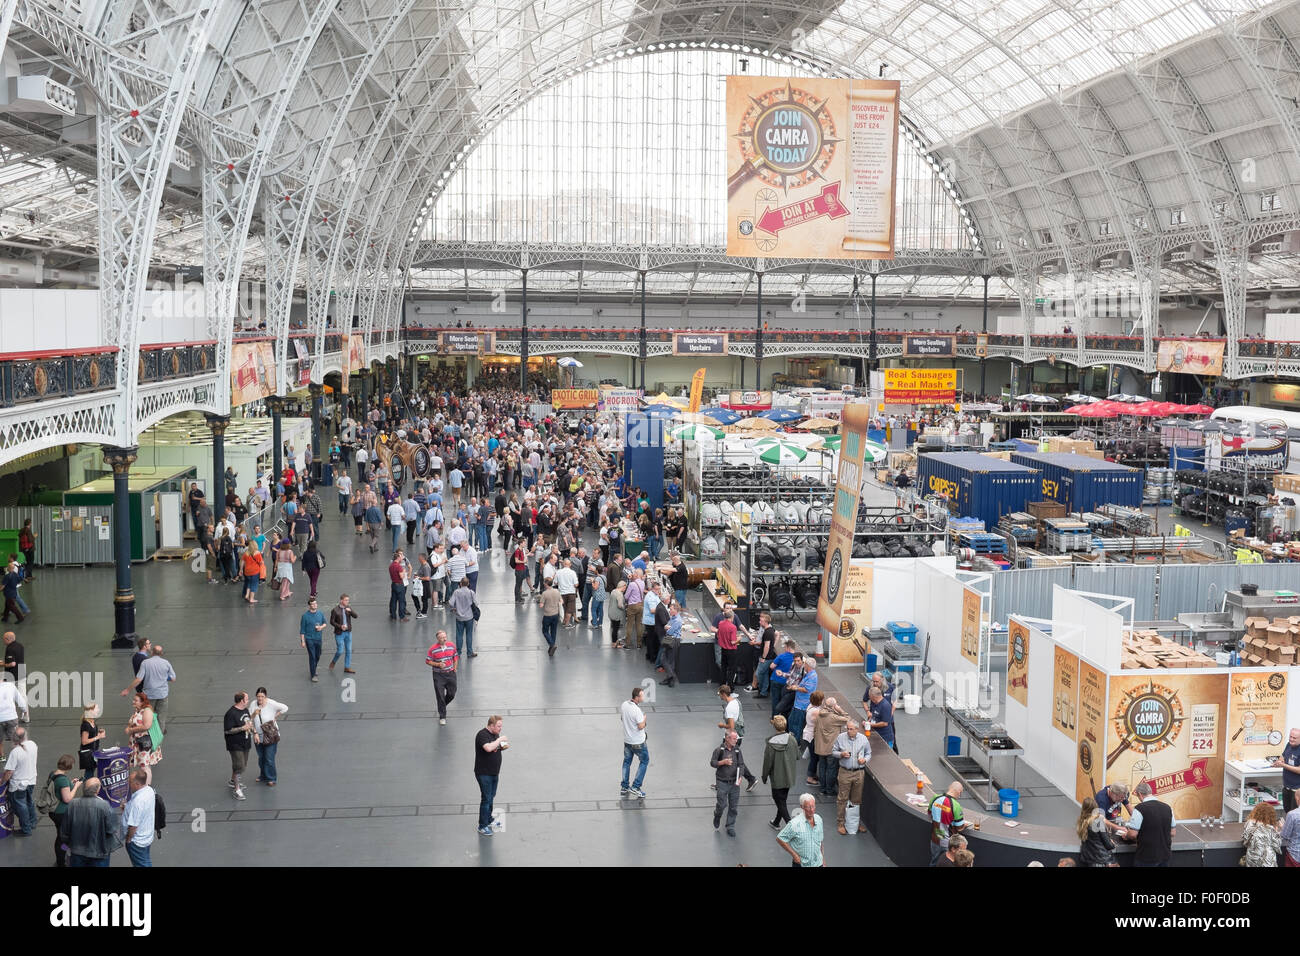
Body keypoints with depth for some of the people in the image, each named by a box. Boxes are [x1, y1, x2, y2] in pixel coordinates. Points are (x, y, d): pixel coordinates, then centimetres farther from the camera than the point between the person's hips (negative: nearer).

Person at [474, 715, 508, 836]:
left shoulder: (496, 734, 7)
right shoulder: (482, 735, -20)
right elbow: (488, 748, -36)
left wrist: (503, 746, 0)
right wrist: (500, 739, -26)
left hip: (494, 773, 9)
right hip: (484, 773, -9)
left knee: (491, 797, 19)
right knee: (486, 799, -5)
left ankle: (489, 820, 34)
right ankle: (482, 826, 4)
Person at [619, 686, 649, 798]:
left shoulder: (623, 705, -5)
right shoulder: (637, 710, -30)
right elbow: (641, 726, -24)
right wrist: (644, 718, -8)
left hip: (627, 739, 7)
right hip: (638, 742, -7)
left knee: (627, 761, 21)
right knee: (644, 761, 12)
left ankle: (624, 787, 27)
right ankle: (635, 787, 8)